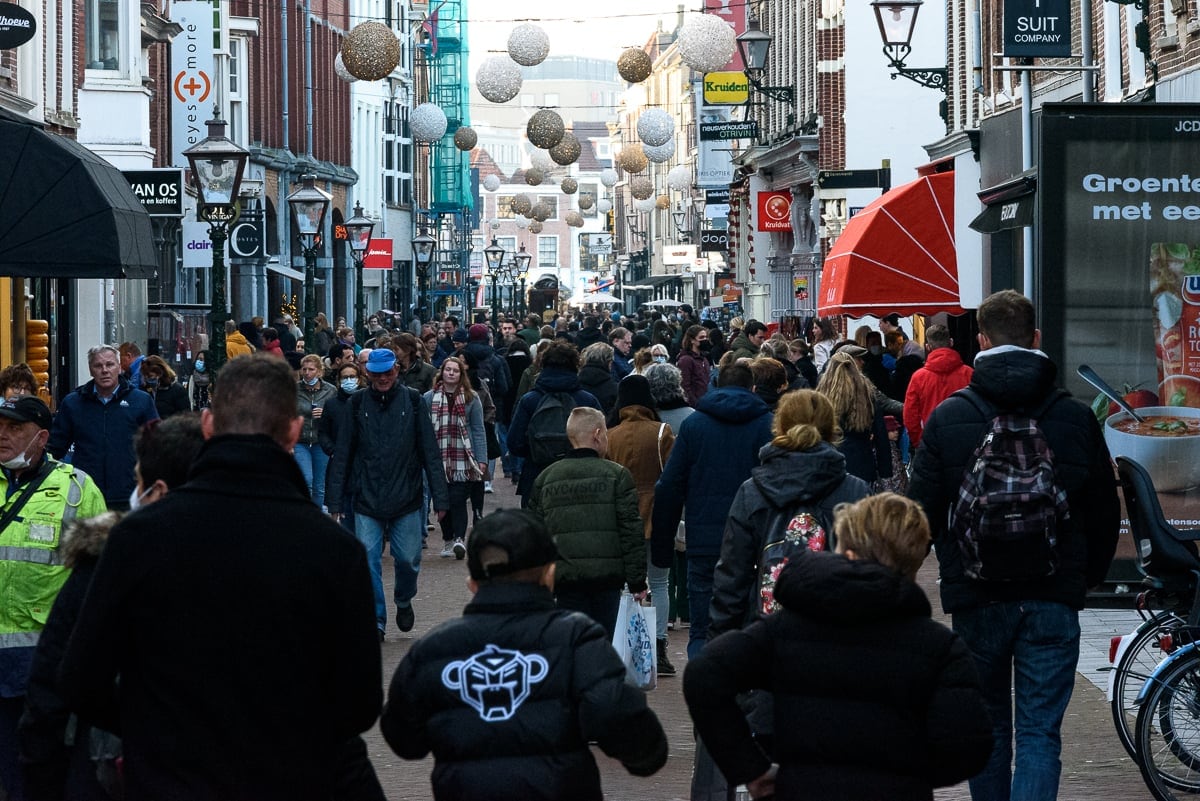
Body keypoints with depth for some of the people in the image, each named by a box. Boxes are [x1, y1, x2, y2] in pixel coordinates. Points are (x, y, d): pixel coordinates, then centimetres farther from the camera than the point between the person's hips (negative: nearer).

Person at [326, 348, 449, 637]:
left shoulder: (412, 401, 1)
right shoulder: (358, 404, 2)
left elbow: (430, 451, 2)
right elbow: (342, 454, 5)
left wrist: (440, 497, -3)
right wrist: (335, 501, 1)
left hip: (407, 498, 0)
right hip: (367, 501, 0)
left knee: (408, 559, 6)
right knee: (368, 562, -4)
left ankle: (404, 601, 36)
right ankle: (376, 621, 5)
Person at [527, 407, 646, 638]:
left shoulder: (545, 478, 10)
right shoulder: (616, 475, -1)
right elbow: (631, 531, -4)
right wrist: (637, 581, -1)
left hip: (564, 576, 3)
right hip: (607, 575, -3)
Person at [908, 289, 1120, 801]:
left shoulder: (947, 418, -5)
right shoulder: (1076, 419, -3)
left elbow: (924, 510, -1)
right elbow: (1104, 514, 5)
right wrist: (1085, 577, 20)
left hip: (977, 598, 0)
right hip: (1054, 597, 0)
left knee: (988, 725, 16)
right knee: (1040, 731, 1)